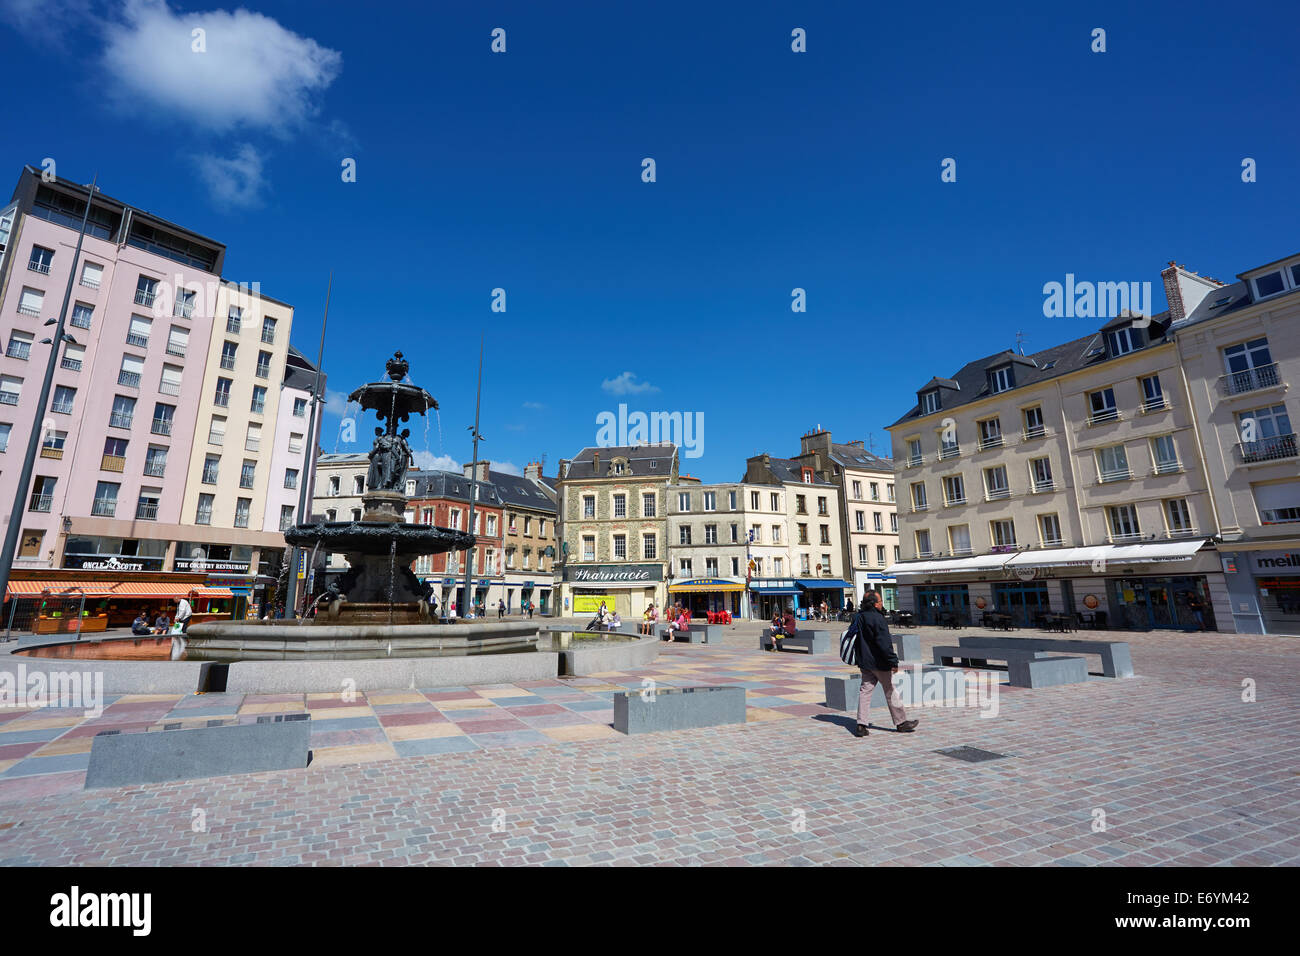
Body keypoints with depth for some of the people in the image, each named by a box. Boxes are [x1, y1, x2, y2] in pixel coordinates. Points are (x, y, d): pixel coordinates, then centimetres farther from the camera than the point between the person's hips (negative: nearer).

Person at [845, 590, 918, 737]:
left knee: (865, 690, 7)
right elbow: (884, 643, -22)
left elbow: (853, 636, 17)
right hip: (879, 663, -7)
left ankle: (861, 725, 5)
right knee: (891, 692, 8)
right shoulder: (877, 618, -19)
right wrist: (893, 661, -16)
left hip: (864, 663, 7)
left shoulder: (858, 617, 8)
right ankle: (901, 722, 22)